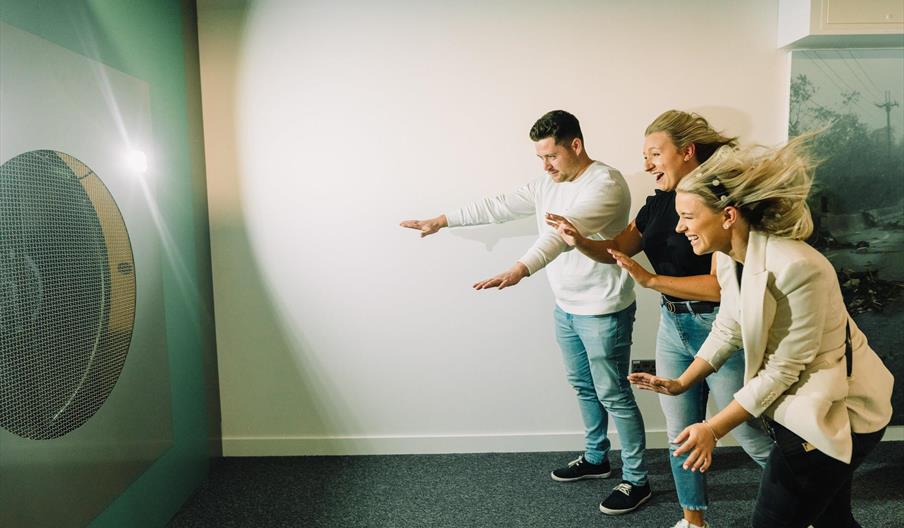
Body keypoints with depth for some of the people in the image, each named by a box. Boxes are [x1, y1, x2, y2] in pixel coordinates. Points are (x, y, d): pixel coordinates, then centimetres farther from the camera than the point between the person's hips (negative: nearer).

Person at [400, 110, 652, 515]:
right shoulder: (546, 184, 6)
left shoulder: (606, 184, -21)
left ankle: (636, 481, 20)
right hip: (566, 308, 8)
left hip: (603, 311, -8)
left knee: (614, 395, 3)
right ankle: (596, 459, 40)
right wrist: (441, 221, 11)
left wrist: (520, 269, -50)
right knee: (583, 388, 21)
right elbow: (498, 207, 11)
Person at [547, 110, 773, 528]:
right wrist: (579, 241, -9)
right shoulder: (659, 202, 4)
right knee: (681, 433, 17)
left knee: (752, 438, 8)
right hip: (673, 328, 7)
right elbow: (616, 250, 11)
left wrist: (650, 279, -26)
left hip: (721, 331, -7)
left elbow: (721, 285, -25)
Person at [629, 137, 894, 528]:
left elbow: (782, 369, -25)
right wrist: (680, 384, 1)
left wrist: (713, 429, -22)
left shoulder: (797, 268, -31)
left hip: (835, 413, -7)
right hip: (796, 405, 8)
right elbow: (727, 330, 7)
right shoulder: (727, 258, -6)